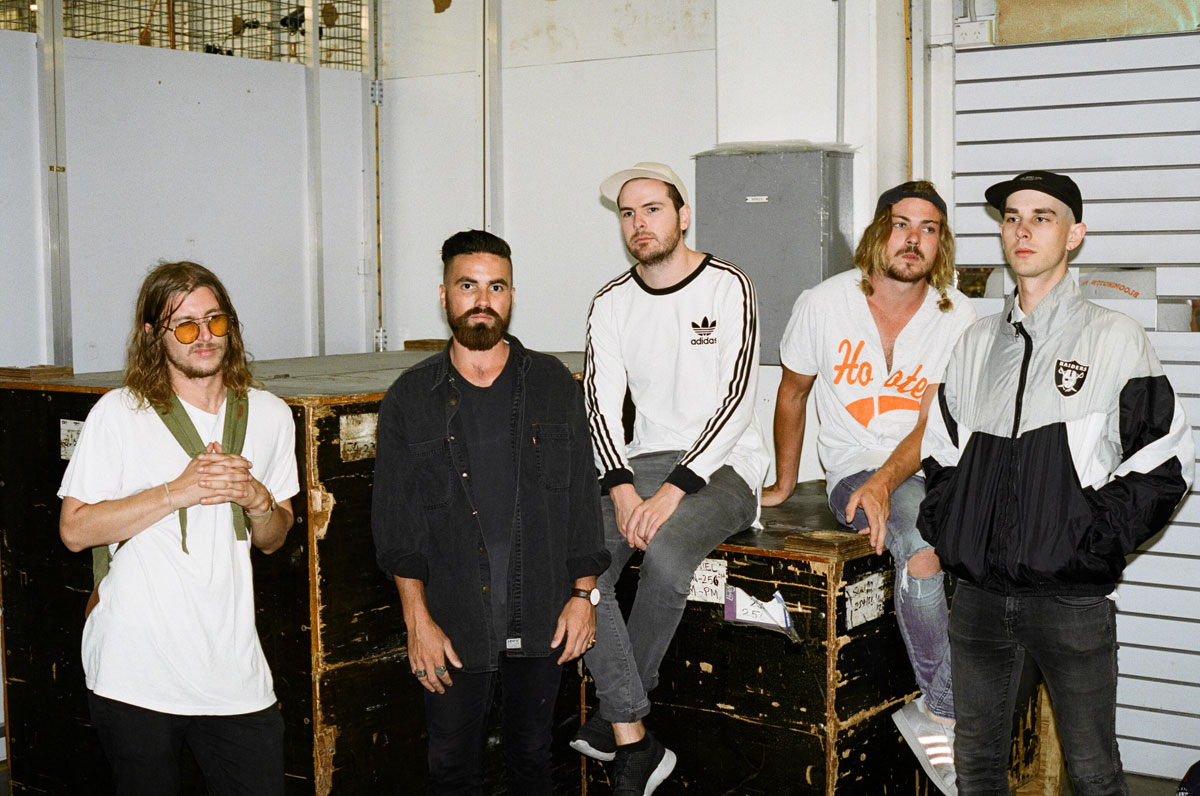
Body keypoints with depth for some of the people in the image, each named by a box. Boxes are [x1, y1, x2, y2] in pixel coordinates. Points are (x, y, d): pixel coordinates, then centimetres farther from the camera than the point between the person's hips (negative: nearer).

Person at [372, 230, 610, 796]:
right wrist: (417, 621, -7)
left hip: (542, 620, 1)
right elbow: (396, 520, -1)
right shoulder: (411, 399, 0)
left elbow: (583, 496, 6)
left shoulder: (553, 385, 4)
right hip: (453, 625, -1)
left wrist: (584, 593, 1)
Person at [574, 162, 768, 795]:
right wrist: (622, 489, -15)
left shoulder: (728, 287, -5)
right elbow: (600, 405, 3)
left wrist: (673, 490, -23)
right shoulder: (611, 304, 9)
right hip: (644, 459, 5)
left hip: (722, 464, -4)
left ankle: (617, 716, -9)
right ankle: (635, 742, -16)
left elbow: (735, 402, -13)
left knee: (665, 552, -34)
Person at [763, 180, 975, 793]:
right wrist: (783, 484, 18)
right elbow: (791, 395, 13)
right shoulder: (823, 304, -1)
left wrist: (885, 481, -24)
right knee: (921, 542, -34)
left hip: (932, 466, 3)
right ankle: (947, 709, -20)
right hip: (855, 465, -2)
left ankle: (932, 712, -14)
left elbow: (935, 424, -8)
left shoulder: (958, 316, 0)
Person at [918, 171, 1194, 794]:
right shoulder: (976, 343, 12)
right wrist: (945, 531, 6)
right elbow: (941, 453, 20)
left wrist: (1095, 542, -11)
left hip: (1071, 599, -4)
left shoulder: (1113, 338, -2)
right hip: (977, 595, 4)